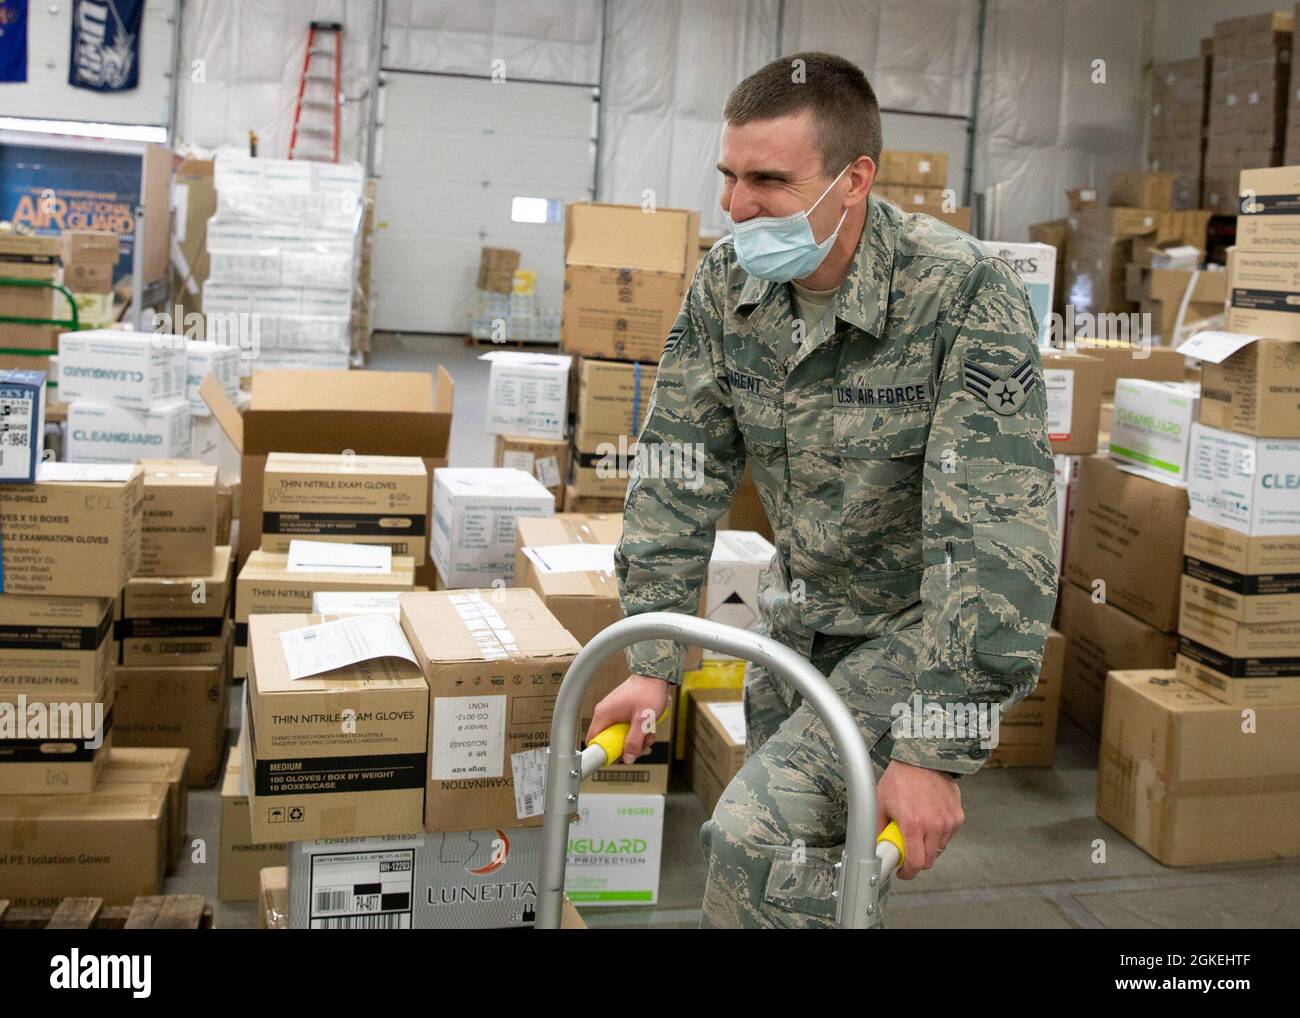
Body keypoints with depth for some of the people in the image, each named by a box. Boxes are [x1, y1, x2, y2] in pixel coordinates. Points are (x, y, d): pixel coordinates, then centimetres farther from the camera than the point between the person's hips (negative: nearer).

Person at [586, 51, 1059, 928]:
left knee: (758, 839, -18)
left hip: (932, 624, -6)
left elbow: (996, 543, -29)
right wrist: (653, 665, -6)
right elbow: (678, 473, -4)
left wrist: (936, 751, -29)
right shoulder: (728, 283, -8)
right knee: (807, 843, 16)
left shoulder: (966, 296, -27)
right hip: (803, 614, 6)